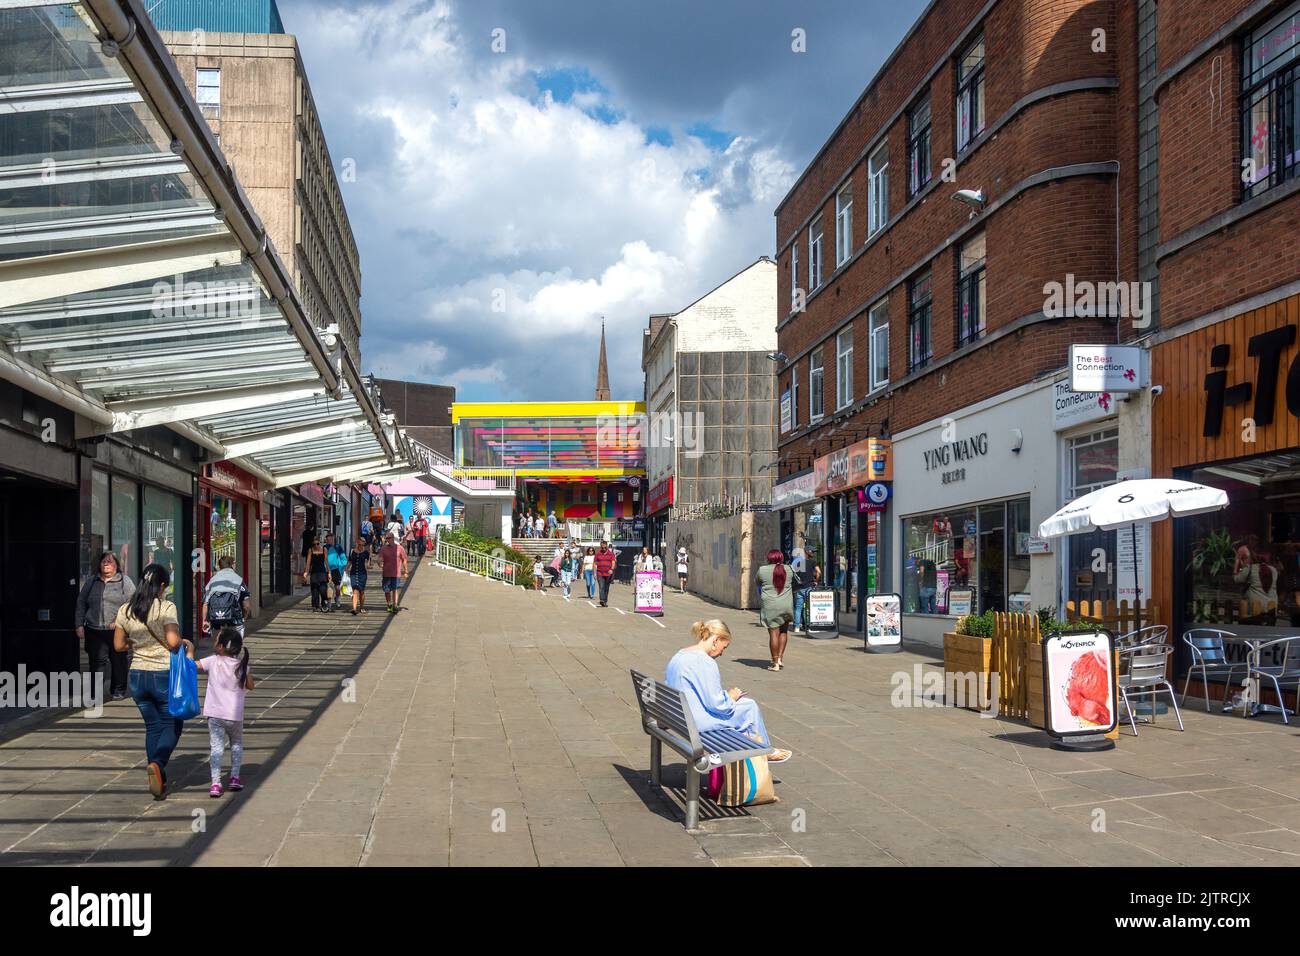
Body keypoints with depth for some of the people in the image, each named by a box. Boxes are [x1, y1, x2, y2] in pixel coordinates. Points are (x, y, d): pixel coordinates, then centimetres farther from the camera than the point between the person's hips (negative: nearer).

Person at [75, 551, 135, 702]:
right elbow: (81, 603, 16)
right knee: (97, 661, -3)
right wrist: (79, 625, 8)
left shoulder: (125, 582, 5)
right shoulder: (91, 582, 15)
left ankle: (118, 690, 17)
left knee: (118, 661, 4)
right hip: (94, 631, 2)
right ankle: (96, 693, -1)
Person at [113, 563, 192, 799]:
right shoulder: (166, 608, -13)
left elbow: (119, 646, 8)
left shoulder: (125, 610, 4)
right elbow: (173, 641, -21)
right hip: (164, 674, -5)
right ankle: (157, 764, -15)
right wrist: (187, 644, -1)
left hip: (137, 675, 5)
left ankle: (160, 781, 16)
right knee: (172, 724, 10)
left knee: (153, 726, 15)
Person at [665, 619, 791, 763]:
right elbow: (716, 703, -24)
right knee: (750, 706, 4)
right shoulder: (704, 662, -22)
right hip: (699, 722, -10)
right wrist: (730, 696, 0)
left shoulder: (679, 655, 9)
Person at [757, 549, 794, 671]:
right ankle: (780, 657, 15)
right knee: (783, 631, 20)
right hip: (786, 605, 2)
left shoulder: (763, 570, -5)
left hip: (769, 606, -2)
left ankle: (775, 663, 1)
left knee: (773, 633, -1)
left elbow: (757, 582, 12)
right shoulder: (788, 570, 2)